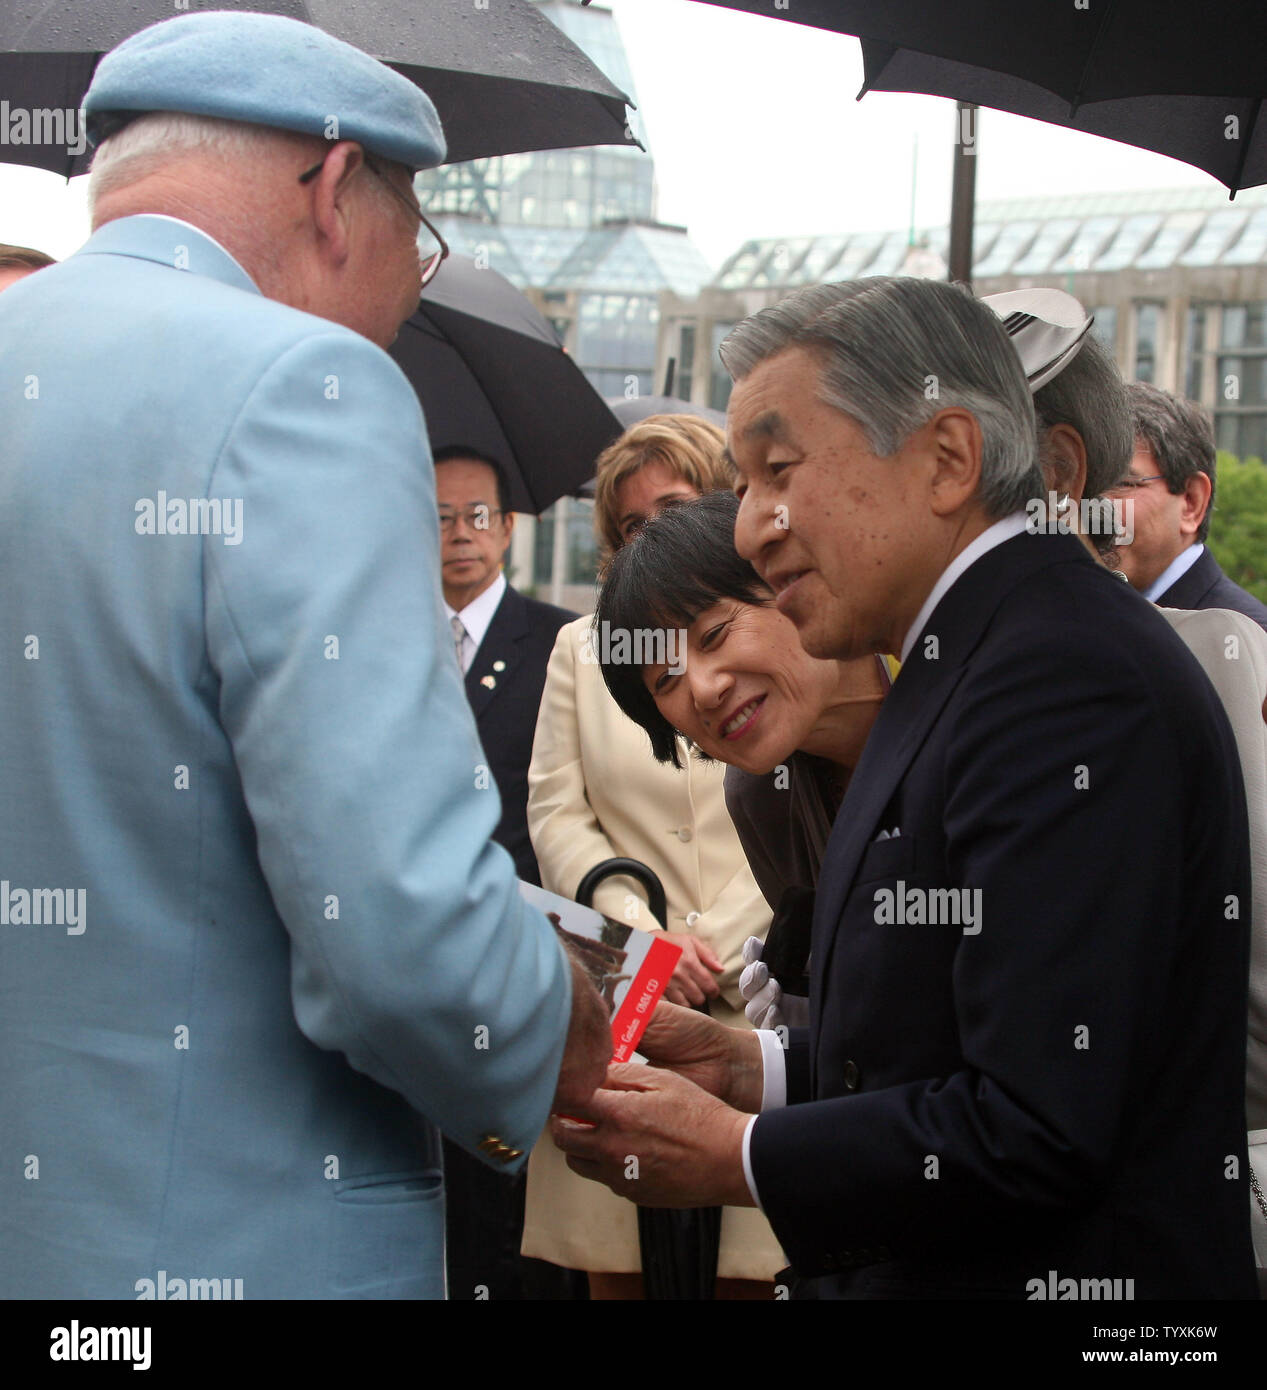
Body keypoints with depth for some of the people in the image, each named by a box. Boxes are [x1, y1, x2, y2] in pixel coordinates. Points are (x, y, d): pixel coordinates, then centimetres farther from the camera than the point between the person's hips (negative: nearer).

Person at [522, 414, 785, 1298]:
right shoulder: (582, 648, 15)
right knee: (616, 1267, 1)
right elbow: (557, 815, 8)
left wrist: (716, 943, -9)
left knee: (751, 1272, -4)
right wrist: (642, 932, -7)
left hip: (758, 989, -2)